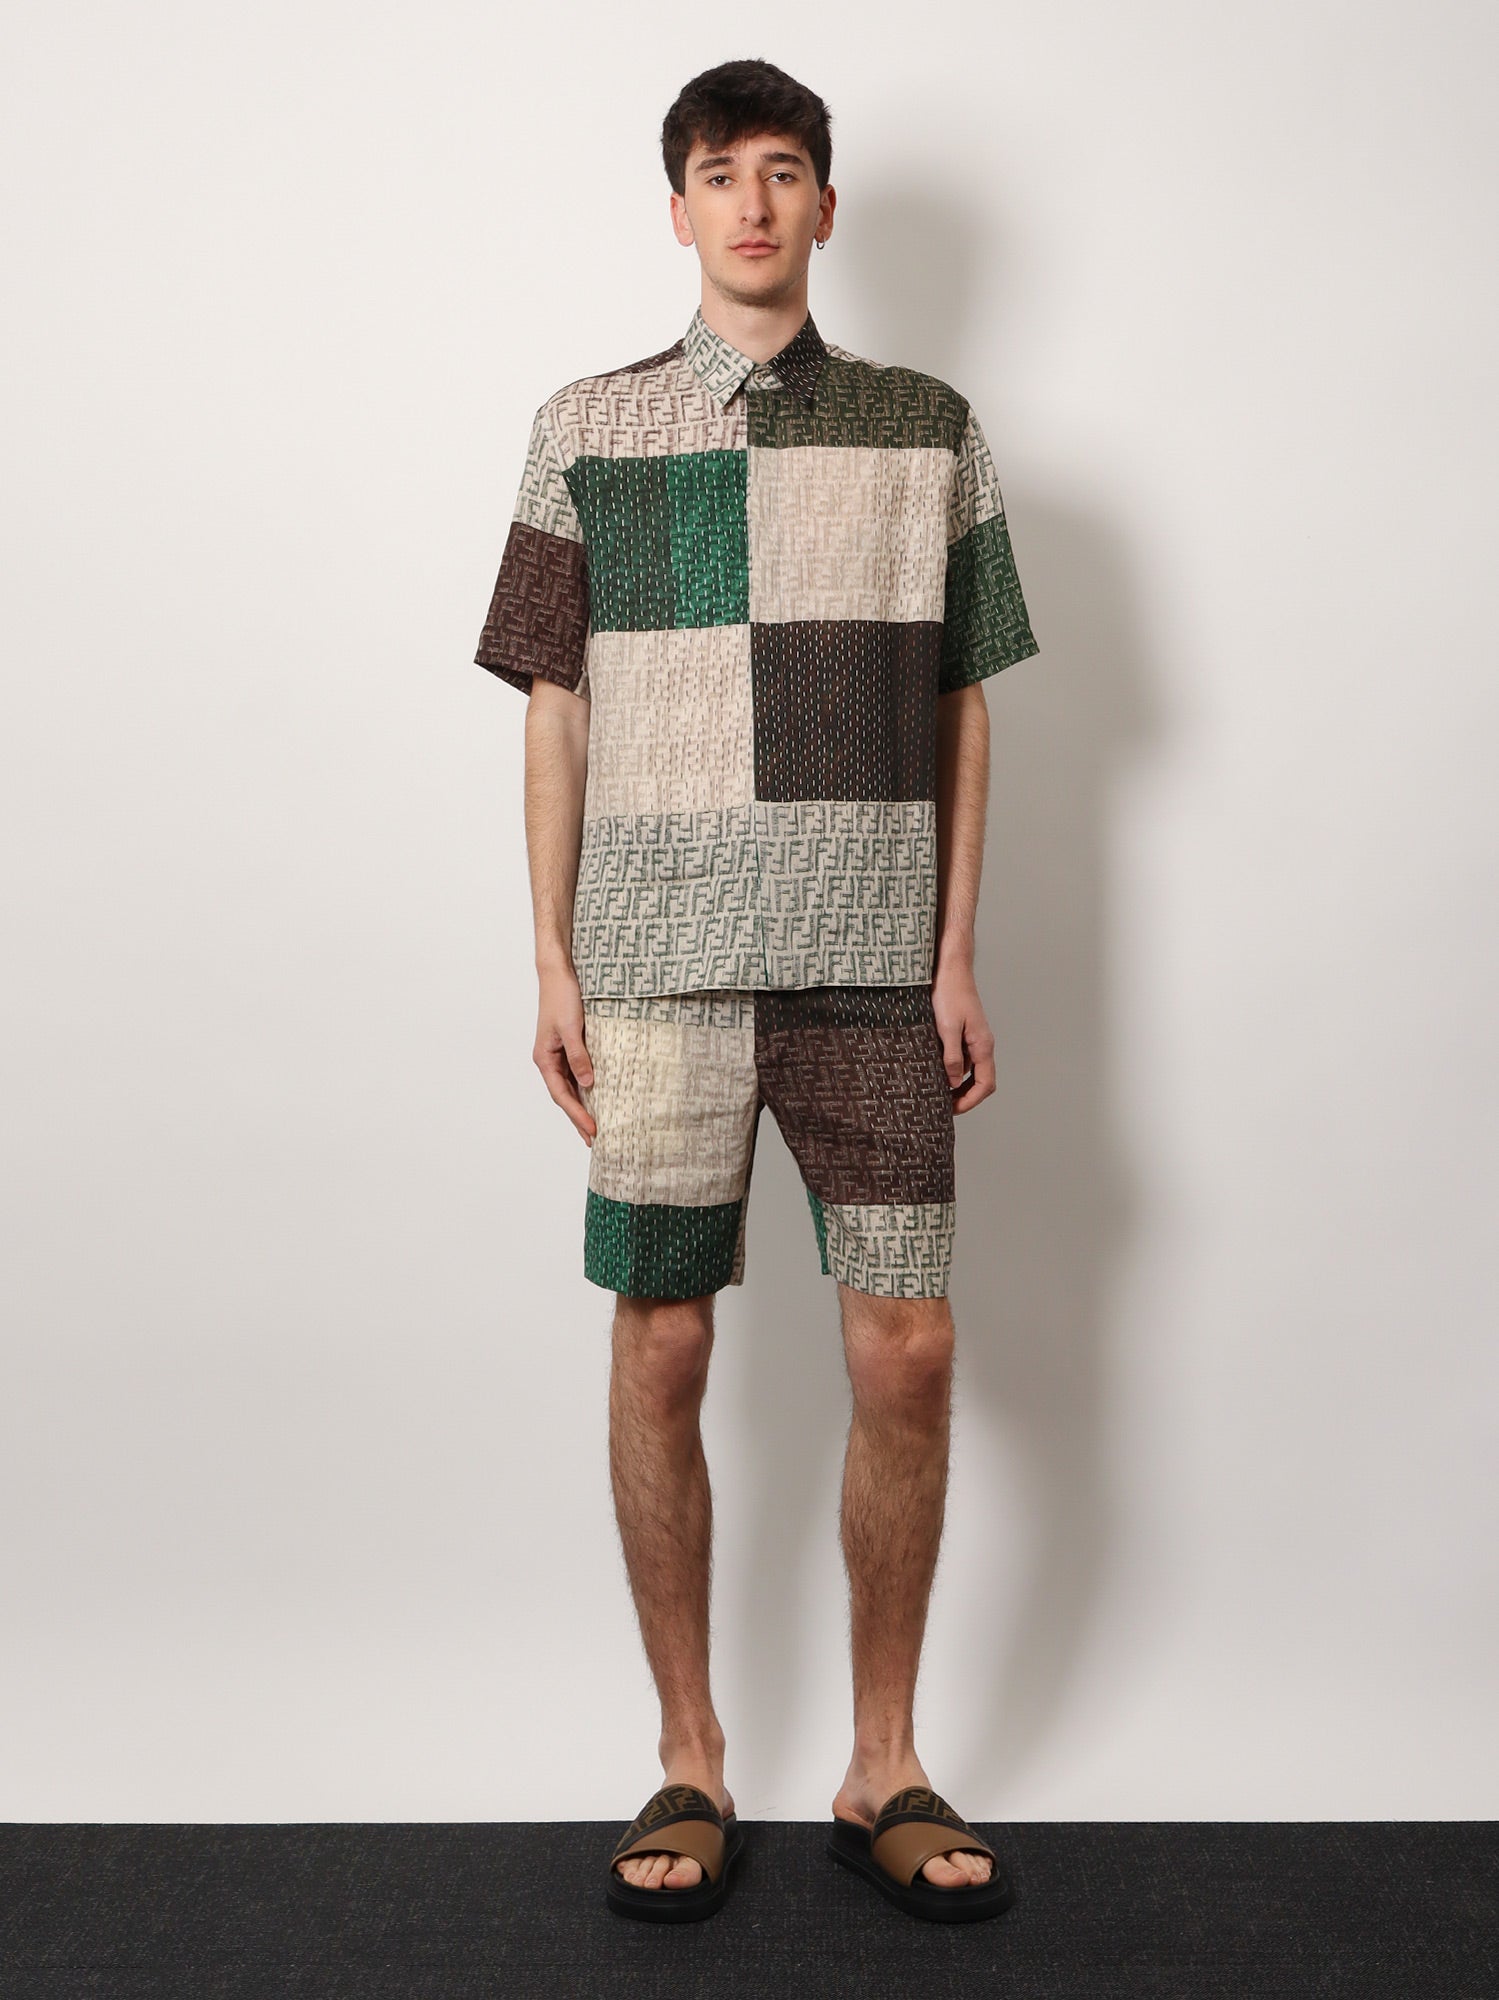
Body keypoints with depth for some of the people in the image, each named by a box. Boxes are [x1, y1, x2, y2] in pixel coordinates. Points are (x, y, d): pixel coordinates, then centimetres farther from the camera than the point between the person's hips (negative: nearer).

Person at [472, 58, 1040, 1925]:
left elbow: (960, 708, 10)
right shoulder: (590, 427, 9)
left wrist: (957, 960, 3)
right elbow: (556, 708, 8)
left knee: (907, 1357, 0)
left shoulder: (929, 429, 10)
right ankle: (689, 1768, 19)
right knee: (659, 1354, 2)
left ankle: (886, 1769, 18)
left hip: (871, 968, 1)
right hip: (659, 967, 0)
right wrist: (552, 965, 2)